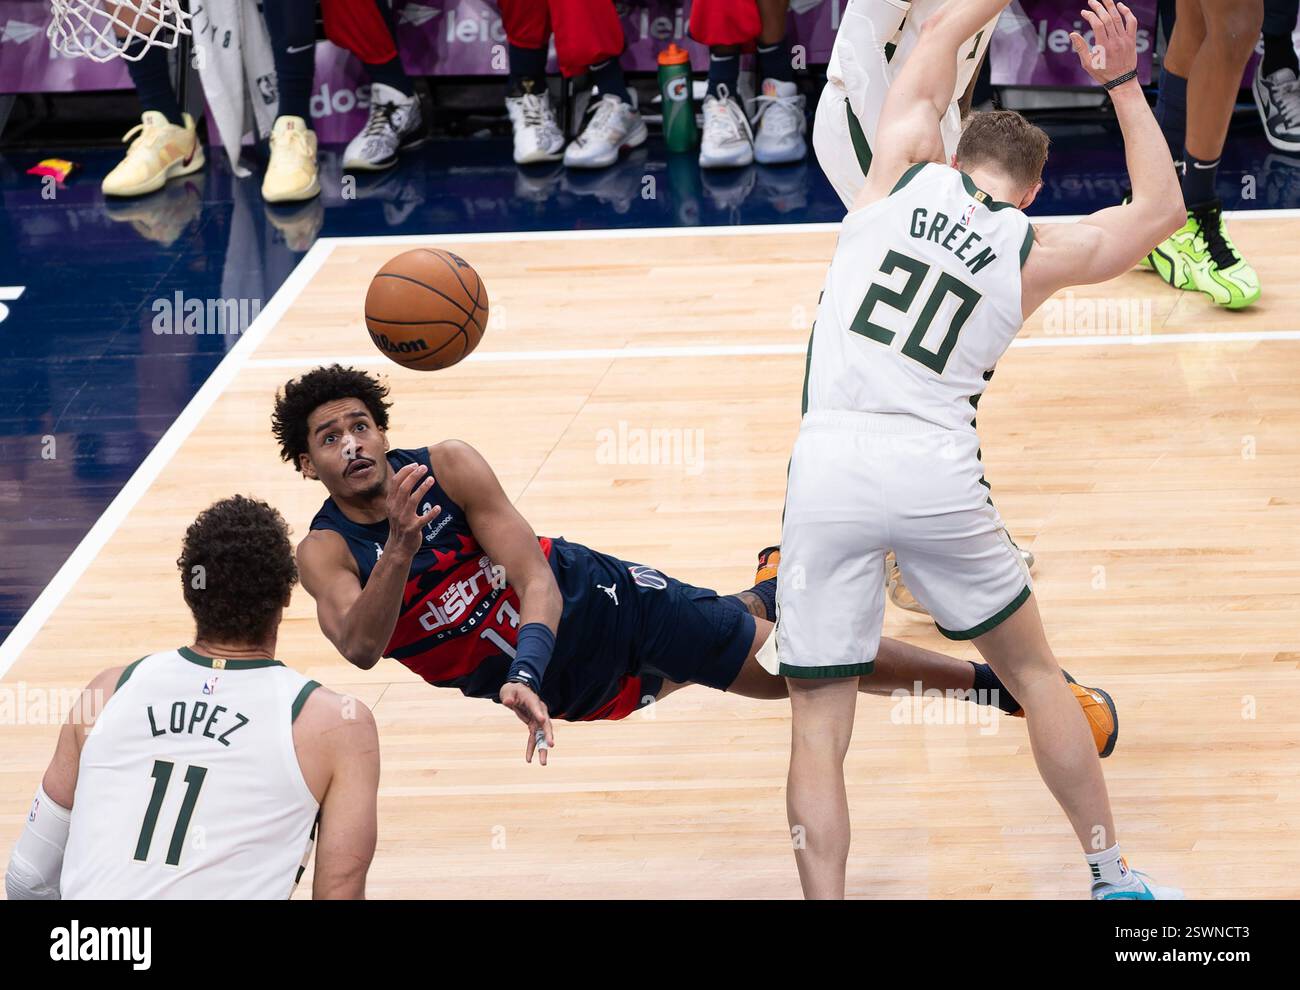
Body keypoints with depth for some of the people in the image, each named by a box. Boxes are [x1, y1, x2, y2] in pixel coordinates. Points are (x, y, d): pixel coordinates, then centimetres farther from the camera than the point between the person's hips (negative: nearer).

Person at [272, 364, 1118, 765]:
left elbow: (536, 576, -25)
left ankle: (991, 680, 10)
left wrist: (524, 675, -43)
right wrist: (399, 549, -53)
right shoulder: (325, 554, -18)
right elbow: (361, 647, -37)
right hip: (562, 693, 1)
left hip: (594, 598, -1)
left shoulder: (450, 467, -19)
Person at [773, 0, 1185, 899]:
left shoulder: (907, 171, 9)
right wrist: (1124, 82, 29)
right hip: (935, 468, 0)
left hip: (829, 463, 0)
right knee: (1035, 673, 21)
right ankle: (1115, 880, 27)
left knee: (818, 727, 4)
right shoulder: (1037, 252, 9)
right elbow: (1161, 209, 27)